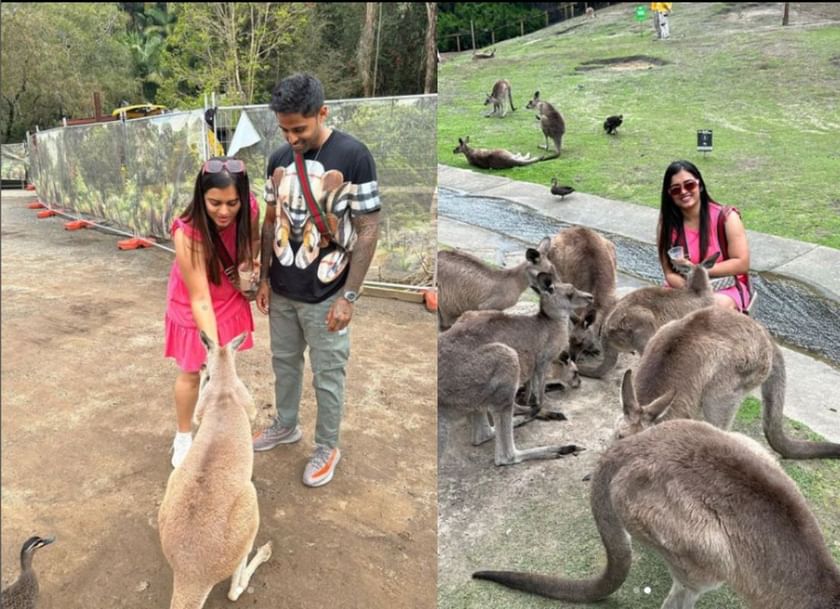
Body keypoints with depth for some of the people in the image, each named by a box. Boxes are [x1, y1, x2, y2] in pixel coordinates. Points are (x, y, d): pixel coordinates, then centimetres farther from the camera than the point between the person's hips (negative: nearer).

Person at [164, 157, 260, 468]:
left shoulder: (250, 208, -23)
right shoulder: (188, 233, -37)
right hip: (194, 305, -4)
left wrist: (251, 262, -13)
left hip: (231, 299, 4)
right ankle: (183, 438, 32)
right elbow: (201, 300, -35)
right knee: (191, 372, 10)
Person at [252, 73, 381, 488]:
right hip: (282, 290, 6)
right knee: (284, 362, 21)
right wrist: (264, 277, 9)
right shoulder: (279, 158, 1)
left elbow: (368, 230, -15)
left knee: (327, 375, 8)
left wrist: (349, 295, -16)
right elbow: (271, 221, 11)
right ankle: (286, 426, 43)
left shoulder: (353, 156, -17)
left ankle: (327, 448, 28)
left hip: (325, 295, -5)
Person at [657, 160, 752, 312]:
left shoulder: (726, 217, -11)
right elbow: (670, 273, -7)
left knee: (718, 305, -34)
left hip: (727, 287, -2)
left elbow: (742, 264, -13)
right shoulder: (667, 223, -5)